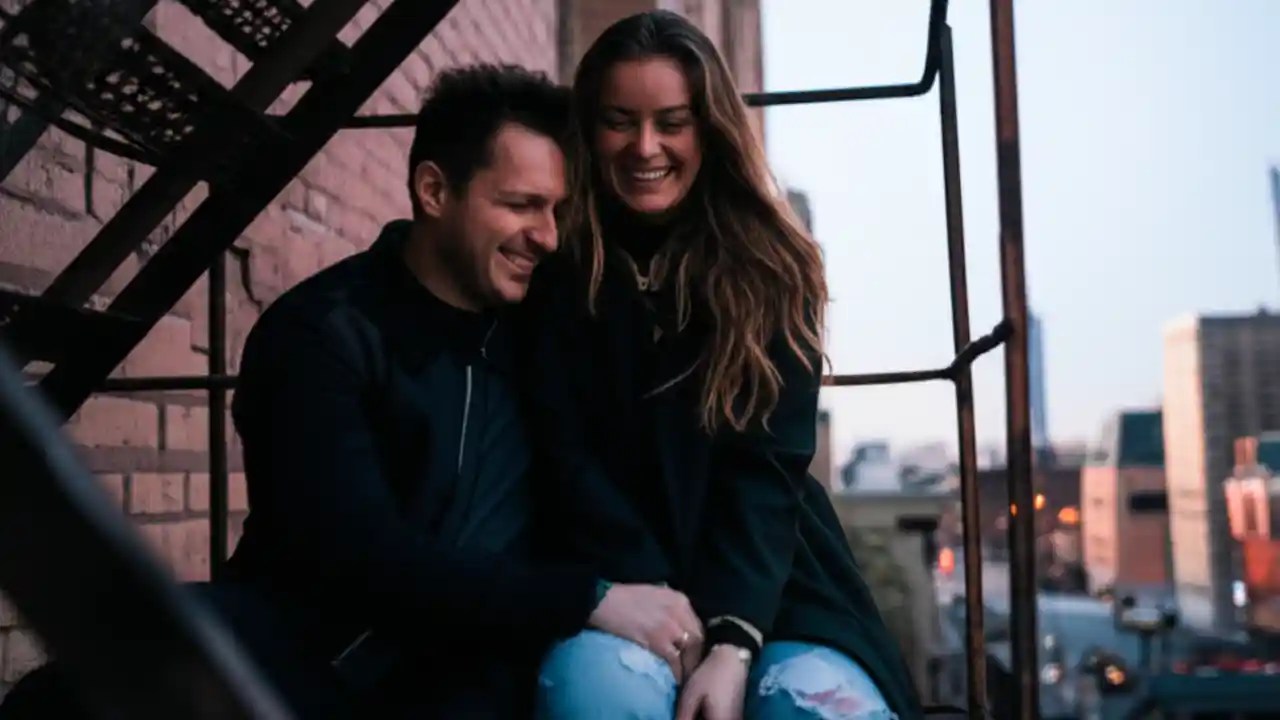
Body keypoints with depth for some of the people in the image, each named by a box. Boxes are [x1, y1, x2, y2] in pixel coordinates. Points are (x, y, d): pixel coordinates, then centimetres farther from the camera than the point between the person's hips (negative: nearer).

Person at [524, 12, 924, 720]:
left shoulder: (769, 265, 1)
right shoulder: (557, 271, 1)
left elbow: (768, 463, -8)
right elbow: (568, 456, -4)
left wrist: (731, 639, -21)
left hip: (765, 582, 0)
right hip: (617, 582, 0)